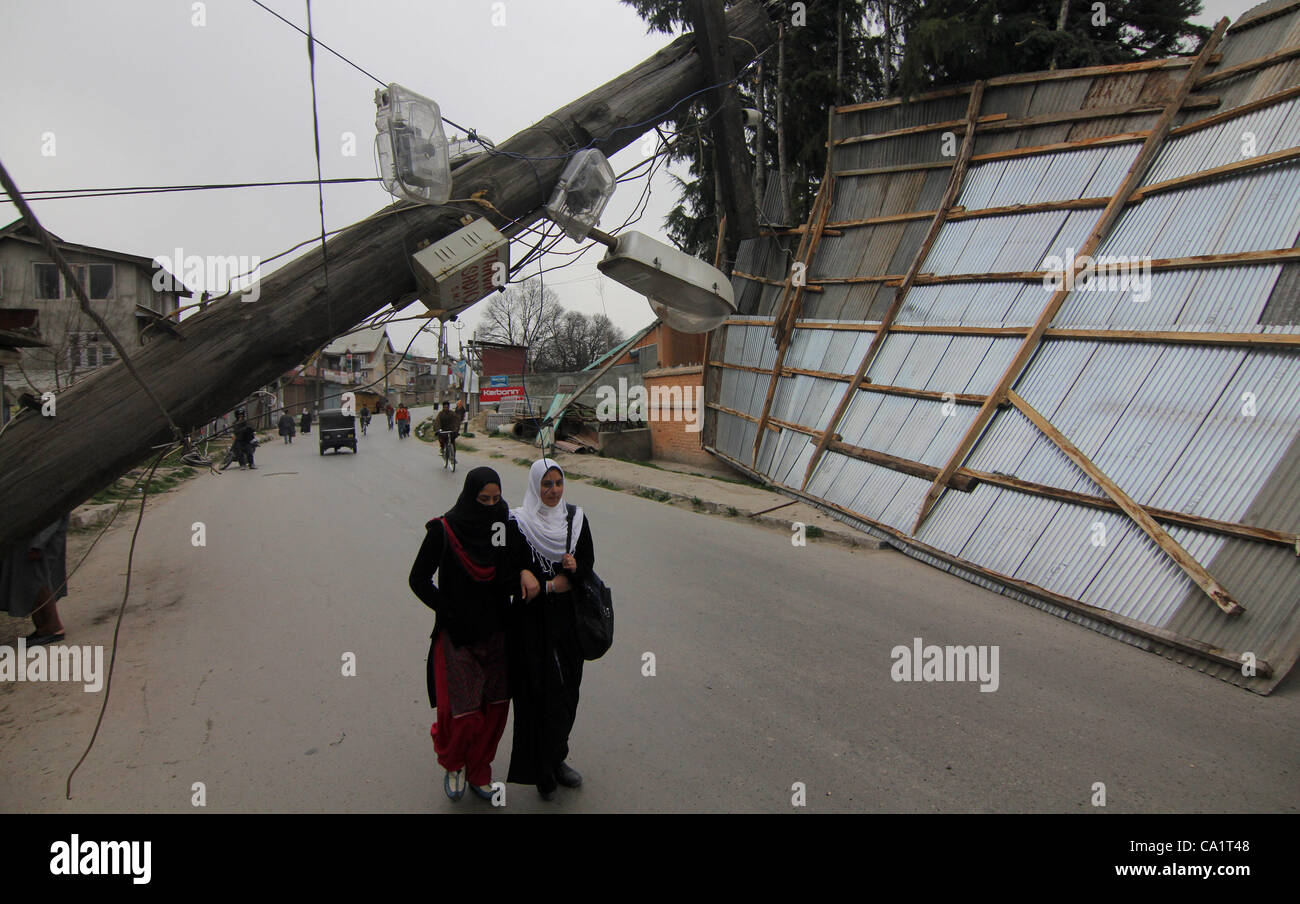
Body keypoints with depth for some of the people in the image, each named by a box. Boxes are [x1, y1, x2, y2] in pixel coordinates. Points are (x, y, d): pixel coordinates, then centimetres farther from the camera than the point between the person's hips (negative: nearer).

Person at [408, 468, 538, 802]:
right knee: (463, 712, -5)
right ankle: (453, 764, 27)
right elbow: (418, 579, -5)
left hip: (496, 633, 4)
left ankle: (478, 772, 31)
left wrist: (525, 573, -16)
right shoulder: (444, 530, -11)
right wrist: (449, 611, -10)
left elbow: (513, 571, 7)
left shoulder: (506, 524, 0)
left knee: (494, 709, 9)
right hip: (458, 636, -4)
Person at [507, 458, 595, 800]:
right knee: (537, 692, 2)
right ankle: (541, 771, 16)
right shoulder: (518, 522, -10)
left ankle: (556, 758, 30)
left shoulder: (576, 518, 2)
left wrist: (575, 568, -16)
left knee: (567, 691, 12)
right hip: (532, 621, -4)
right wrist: (551, 585, -13)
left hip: (568, 618, 4)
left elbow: (588, 560, 5)